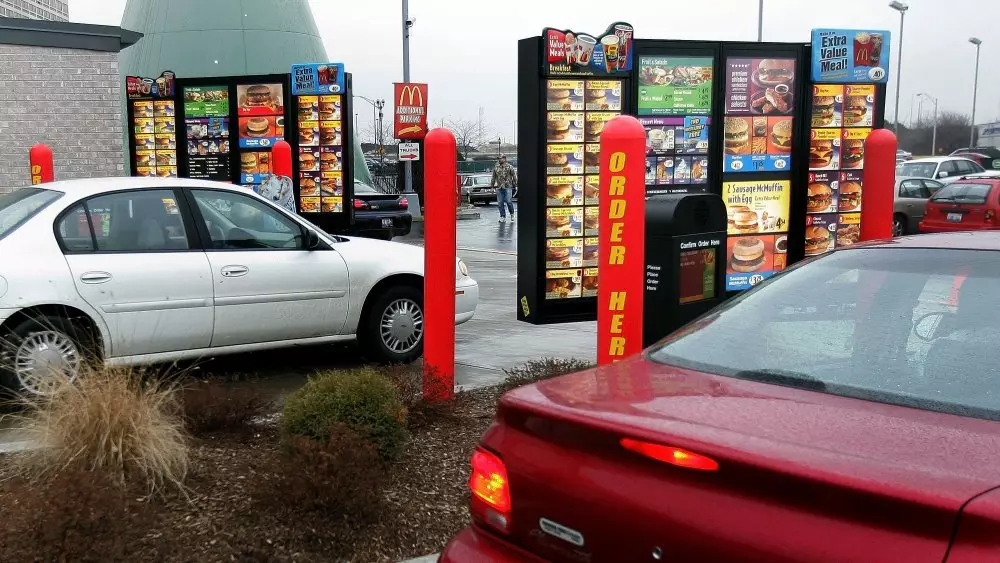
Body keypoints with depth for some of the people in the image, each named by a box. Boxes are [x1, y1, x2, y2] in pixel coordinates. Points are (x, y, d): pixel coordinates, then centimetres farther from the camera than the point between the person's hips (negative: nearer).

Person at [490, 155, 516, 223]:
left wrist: (515, 183, -4)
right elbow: (493, 177, 20)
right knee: (500, 203, 2)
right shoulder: (496, 168, 14)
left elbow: (514, 176, 2)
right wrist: (492, 185, 16)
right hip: (499, 188, 4)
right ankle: (503, 217, 10)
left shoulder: (509, 167, 2)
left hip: (508, 187, -4)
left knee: (509, 201, -9)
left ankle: (512, 214, 12)